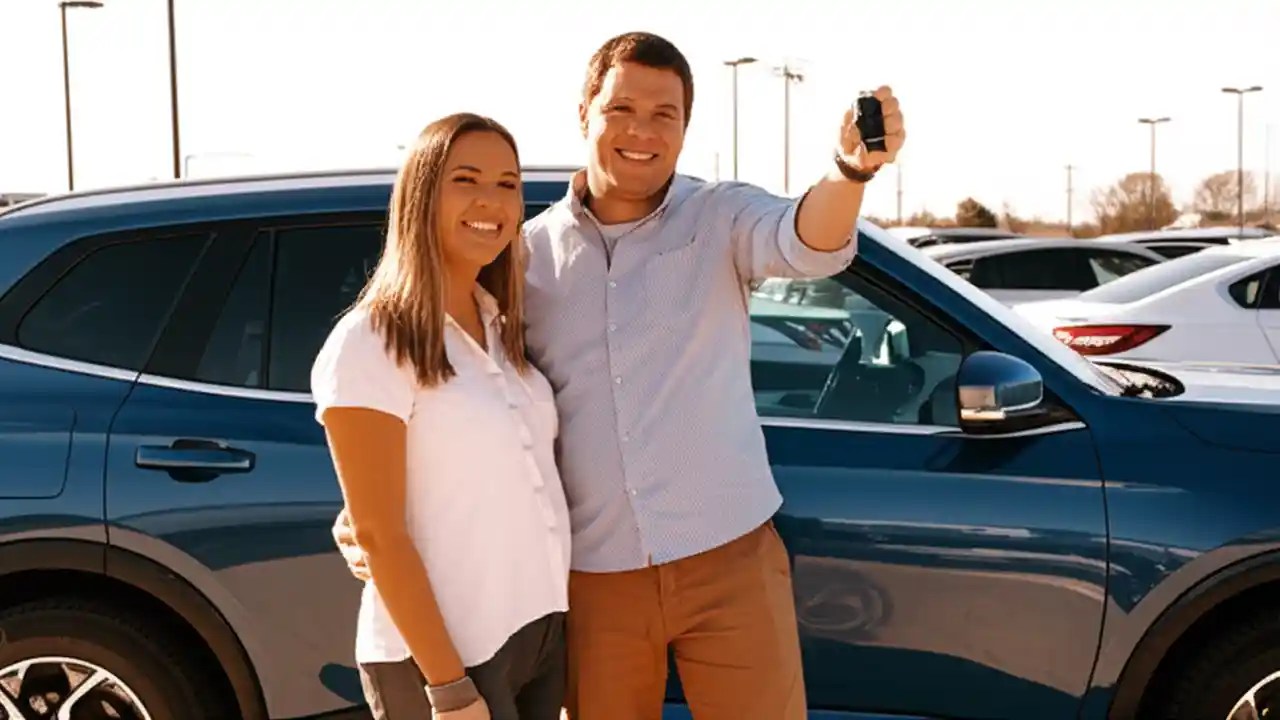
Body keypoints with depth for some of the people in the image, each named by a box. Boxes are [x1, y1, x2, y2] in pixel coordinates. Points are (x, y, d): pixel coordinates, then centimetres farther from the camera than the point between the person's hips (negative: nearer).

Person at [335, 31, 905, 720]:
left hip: (729, 556, -1)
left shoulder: (721, 218, -1)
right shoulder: (527, 253, 2)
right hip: (593, 574, 2)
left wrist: (851, 168, -45)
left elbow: (806, 242, -22)